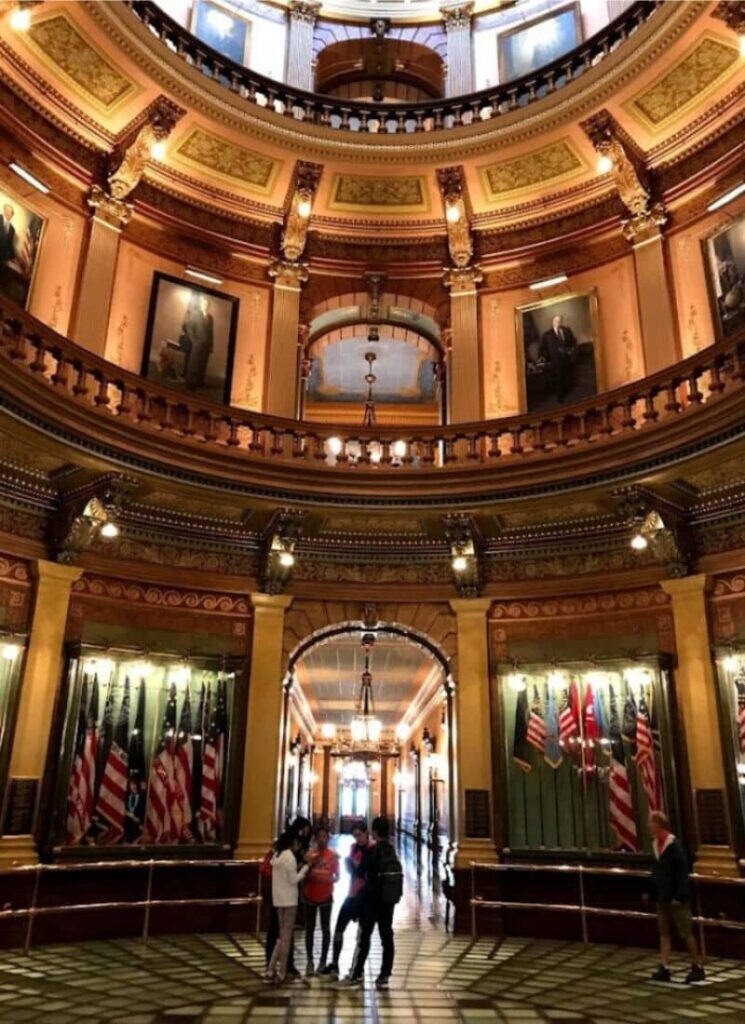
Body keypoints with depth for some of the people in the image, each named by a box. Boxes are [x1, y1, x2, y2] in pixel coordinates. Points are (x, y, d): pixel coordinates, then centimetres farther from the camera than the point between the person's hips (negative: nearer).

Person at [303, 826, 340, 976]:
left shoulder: (333, 855, -3)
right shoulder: (309, 855, -2)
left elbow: (337, 876, 2)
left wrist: (330, 879, -18)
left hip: (326, 897, 0)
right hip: (310, 896, 0)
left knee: (325, 929, 7)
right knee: (309, 929, 4)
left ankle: (323, 960, 16)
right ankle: (310, 961, 11)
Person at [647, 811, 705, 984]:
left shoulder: (675, 845, -17)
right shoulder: (655, 845, 6)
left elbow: (682, 872, -19)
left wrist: (679, 896, -20)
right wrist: (651, 892, 13)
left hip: (676, 898, -7)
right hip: (662, 897, 8)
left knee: (686, 933, 4)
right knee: (664, 933, 8)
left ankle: (697, 967, 17)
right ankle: (664, 968, 12)